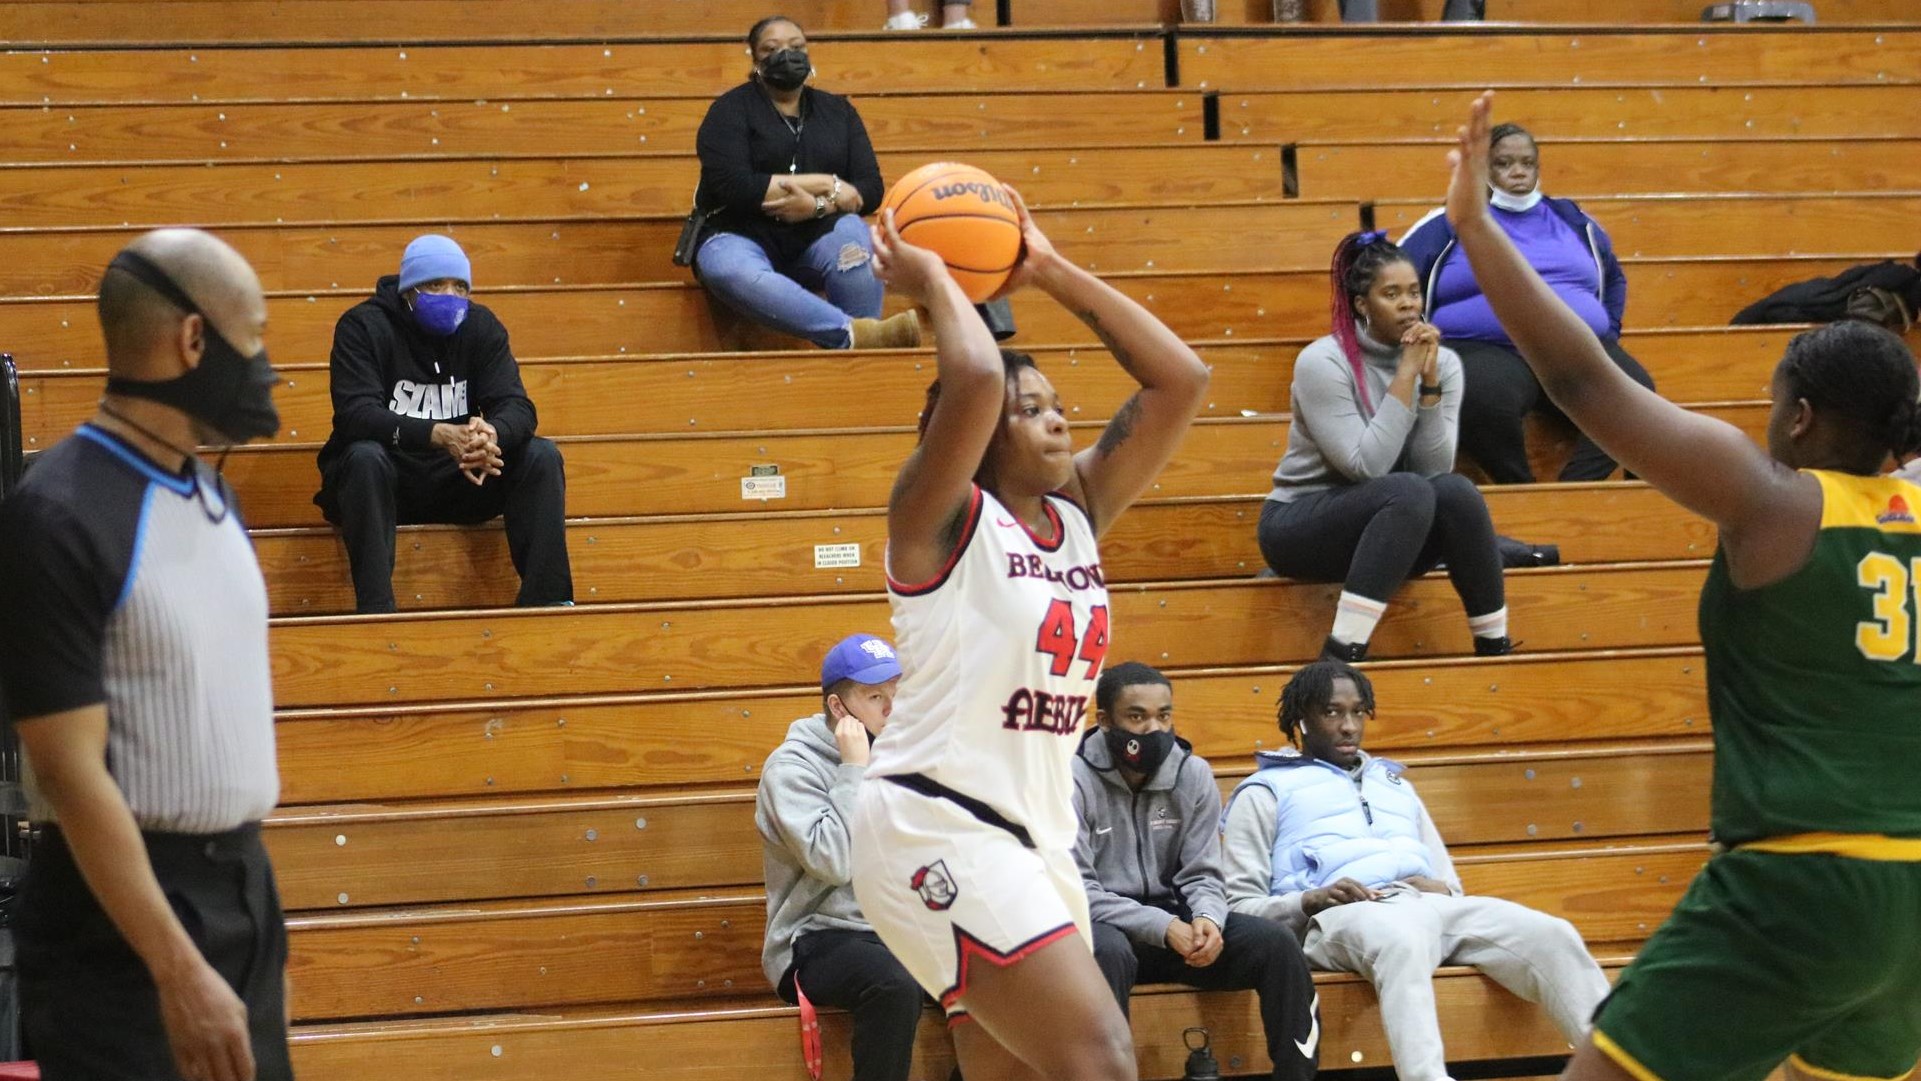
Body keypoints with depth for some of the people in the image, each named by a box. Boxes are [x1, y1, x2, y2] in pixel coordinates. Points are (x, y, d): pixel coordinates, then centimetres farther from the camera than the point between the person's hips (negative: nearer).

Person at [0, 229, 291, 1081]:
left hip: (243, 887, 8)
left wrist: (256, 933, 17)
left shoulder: (211, 496, 11)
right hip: (124, 911, -8)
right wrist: (179, 971, -24)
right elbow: (71, 771, -19)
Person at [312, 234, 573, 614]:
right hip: (379, 483, -4)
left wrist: (491, 435, -36)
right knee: (365, 455, -37)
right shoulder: (364, 326, -11)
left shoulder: (480, 325, 3)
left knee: (542, 455, -16)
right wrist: (439, 436, -42)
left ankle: (547, 599, -21)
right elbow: (355, 415, -26)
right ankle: (375, 609, -41)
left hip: (458, 482, 4)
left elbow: (517, 408, -9)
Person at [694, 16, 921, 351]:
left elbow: (870, 188, 3)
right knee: (725, 268, -39)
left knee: (851, 232, -32)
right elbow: (732, 187, -15)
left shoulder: (837, 110, 13)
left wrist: (817, 205, -18)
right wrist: (824, 184, -13)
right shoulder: (732, 109, 0)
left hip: (815, 240, 3)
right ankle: (854, 333, -52)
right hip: (743, 237, -3)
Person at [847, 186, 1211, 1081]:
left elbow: (1179, 380, 8)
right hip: (936, 828, -8)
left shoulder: (1076, 510, 12)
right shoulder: (942, 518, -7)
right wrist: (931, 283, -9)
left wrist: (1050, 272, 6)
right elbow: (975, 377, -27)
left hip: (1036, 838, 8)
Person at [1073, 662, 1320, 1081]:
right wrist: (1162, 927, -25)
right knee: (1108, 951, -40)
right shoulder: (1074, 779, -12)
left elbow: (1202, 875, 5)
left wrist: (1208, 918, -20)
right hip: (1101, 925, -5)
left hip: (1170, 917, 5)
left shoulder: (1194, 774, 3)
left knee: (1275, 942, -14)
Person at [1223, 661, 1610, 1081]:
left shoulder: (1394, 785, 34)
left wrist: (1441, 890, 4)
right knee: (1402, 940, -43)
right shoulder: (1266, 791, 17)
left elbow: (1451, 884, 30)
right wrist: (1311, 901, -13)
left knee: (1553, 935, -21)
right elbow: (1238, 907, 7)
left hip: (1428, 905, 6)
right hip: (1342, 917, -6)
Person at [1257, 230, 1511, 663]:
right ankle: (1342, 656, -35)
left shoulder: (1442, 362, -1)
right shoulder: (1323, 362, -16)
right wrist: (1405, 375, -22)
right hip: (1300, 525, -4)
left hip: (1392, 526, 4)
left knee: (1456, 491, -27)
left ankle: (1495, 646, -17)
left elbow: (1433, 468, -11)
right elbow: (1366, 465, -24)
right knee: (1409, 493, -33)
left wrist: (1430, 380, -19)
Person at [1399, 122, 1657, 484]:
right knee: (1484, 399, -42)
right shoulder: (1454, 223, 13)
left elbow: (1614, 277, 39)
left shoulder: (1571, 219, 24)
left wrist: (1607, 332, 23)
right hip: (1486, 349, -4)